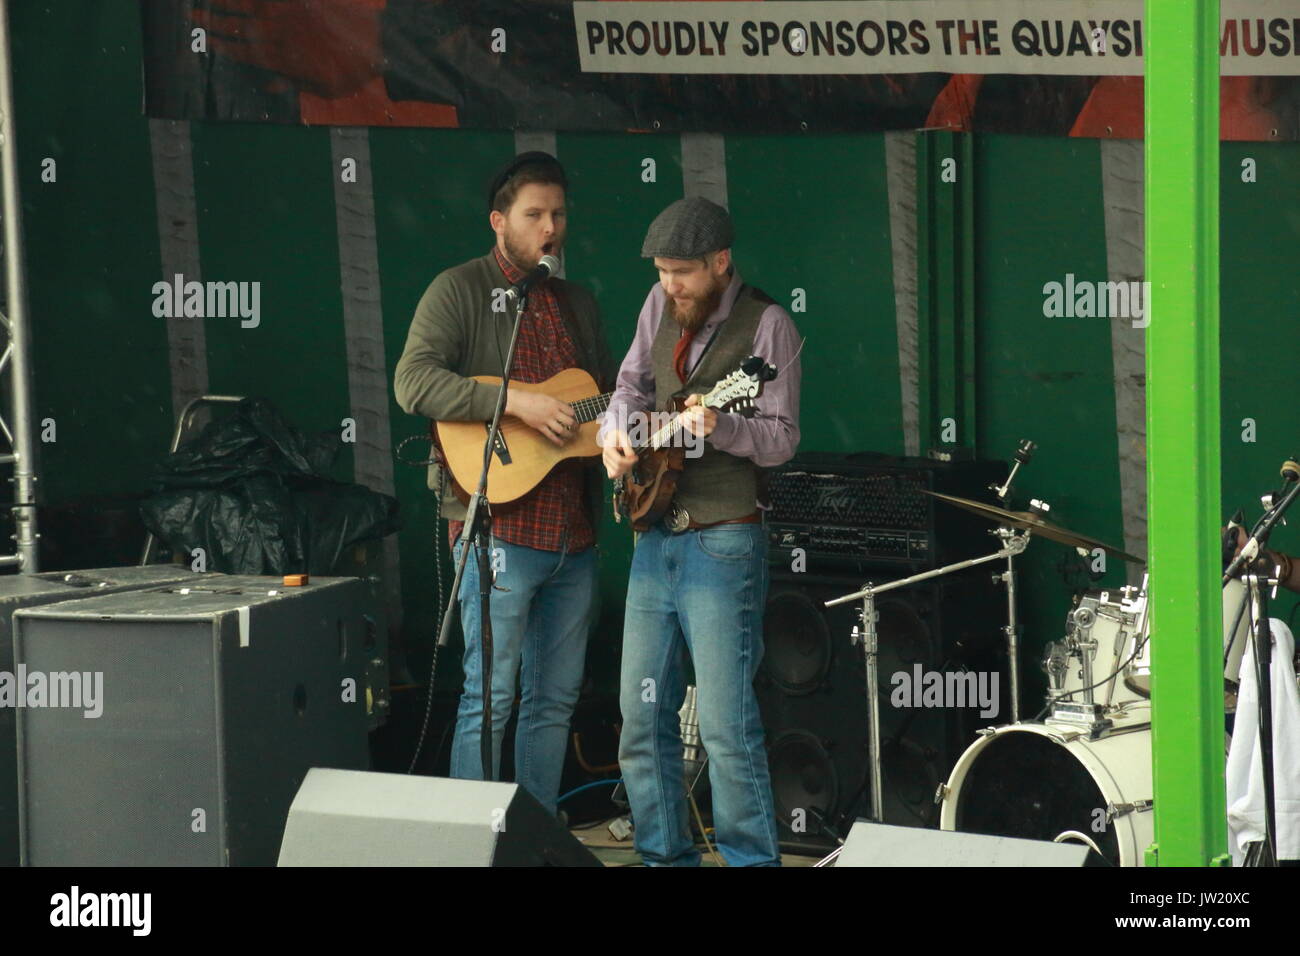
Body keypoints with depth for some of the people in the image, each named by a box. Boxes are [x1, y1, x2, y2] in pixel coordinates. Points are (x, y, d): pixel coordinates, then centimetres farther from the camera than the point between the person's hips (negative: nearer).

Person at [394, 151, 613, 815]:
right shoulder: (460, 290, -3)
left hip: (574, 531, 7)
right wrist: (516, 401, -22)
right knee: (490, 698, -7)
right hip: (499, 527, -7)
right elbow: (413, 382, -16)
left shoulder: (578, 304, 19)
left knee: (555, 699, 11)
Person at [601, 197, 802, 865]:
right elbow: (632, 385, 20)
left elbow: (781, 439, -13)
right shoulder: (661, 306, 8)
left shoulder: (766, 324, -10)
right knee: (641, 713, 10)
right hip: (656, 538, 7)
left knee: (726, 723, -10)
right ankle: (666, 855, 21)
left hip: (723, 543, -7)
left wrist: (718, 427, -31)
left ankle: (752, 859, -1)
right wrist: (618, 431, 0)